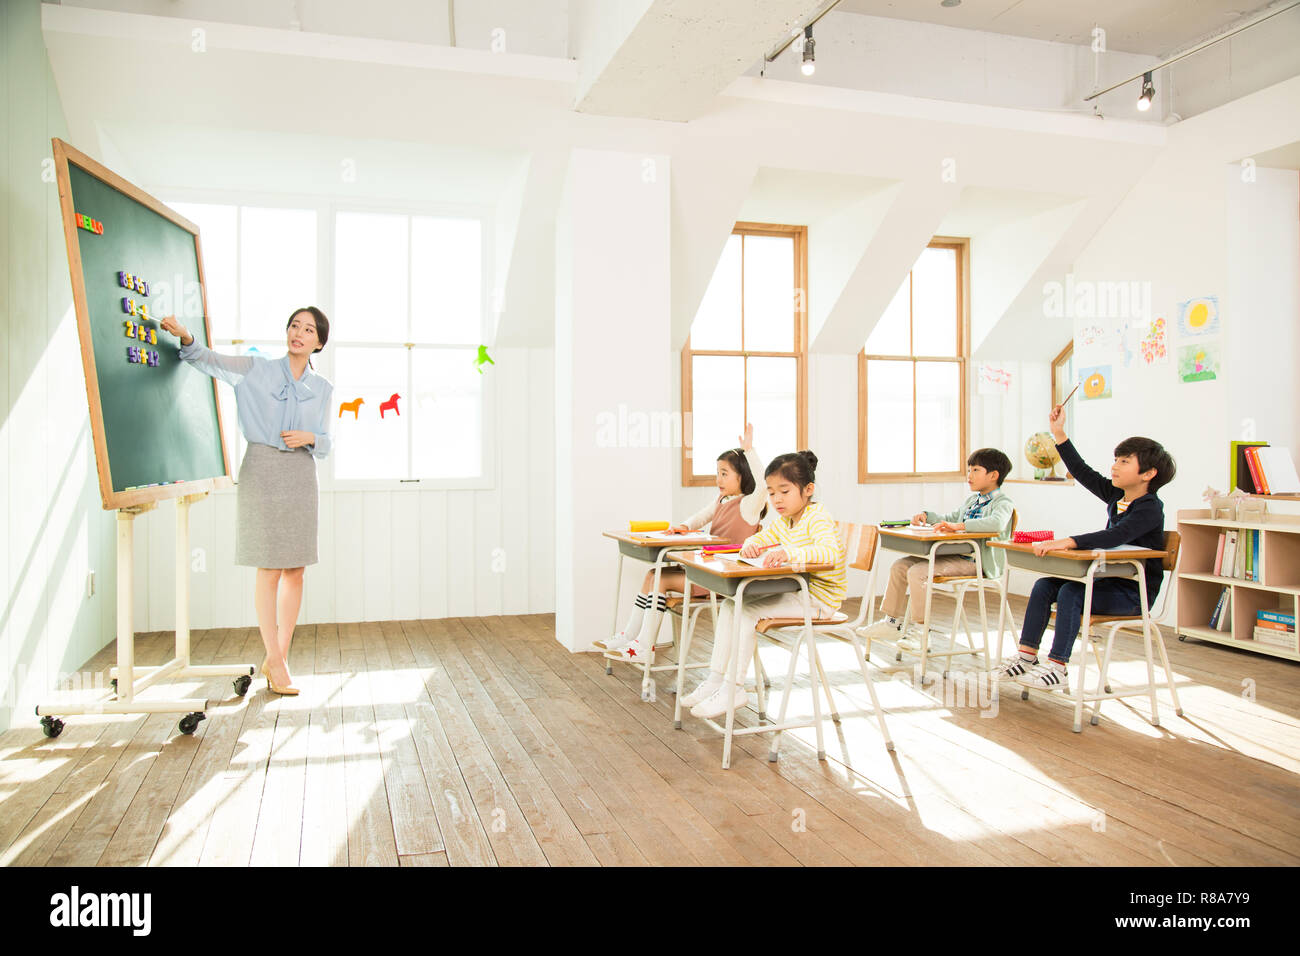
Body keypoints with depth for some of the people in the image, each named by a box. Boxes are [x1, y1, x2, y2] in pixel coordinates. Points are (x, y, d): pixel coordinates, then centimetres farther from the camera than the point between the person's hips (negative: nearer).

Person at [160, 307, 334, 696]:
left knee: (295, 571, 5)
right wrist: (185, 336, -22)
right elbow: (209, 361, -4)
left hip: (300, 475, 3)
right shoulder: (256, 369, 4)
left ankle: (279, 656, 17)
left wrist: (310, 438, -8)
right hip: (261, 471, -3)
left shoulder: (322, 388, 10)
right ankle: (275, 660, 8)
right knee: (269, 571, -2)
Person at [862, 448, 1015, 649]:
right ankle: (892, 622, 4)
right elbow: (949, 518, 36)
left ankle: (919, 629, -16)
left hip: (976, 562, -9)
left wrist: (959, 525, -36)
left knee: (918, 572, -26)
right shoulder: (971, 501, 22)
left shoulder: (1003, 503, -7)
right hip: (955, 555, 9)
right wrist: (927, 516, 16)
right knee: (899, 566, -1)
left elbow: (998, 523, -31)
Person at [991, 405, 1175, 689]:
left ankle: (1056, 668, -24)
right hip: (1112, 580, 9)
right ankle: (1027, 655, -4)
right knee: (1044, 585, -5)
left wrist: (1067, 542, -44)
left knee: (1070, 593, -28)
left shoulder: (1150, 508, -18)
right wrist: (1059, 434, 8)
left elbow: (1115, 536, -34)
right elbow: (1083, 472, 13)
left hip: (1134, 593, -9)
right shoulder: (1116, 496, 8)